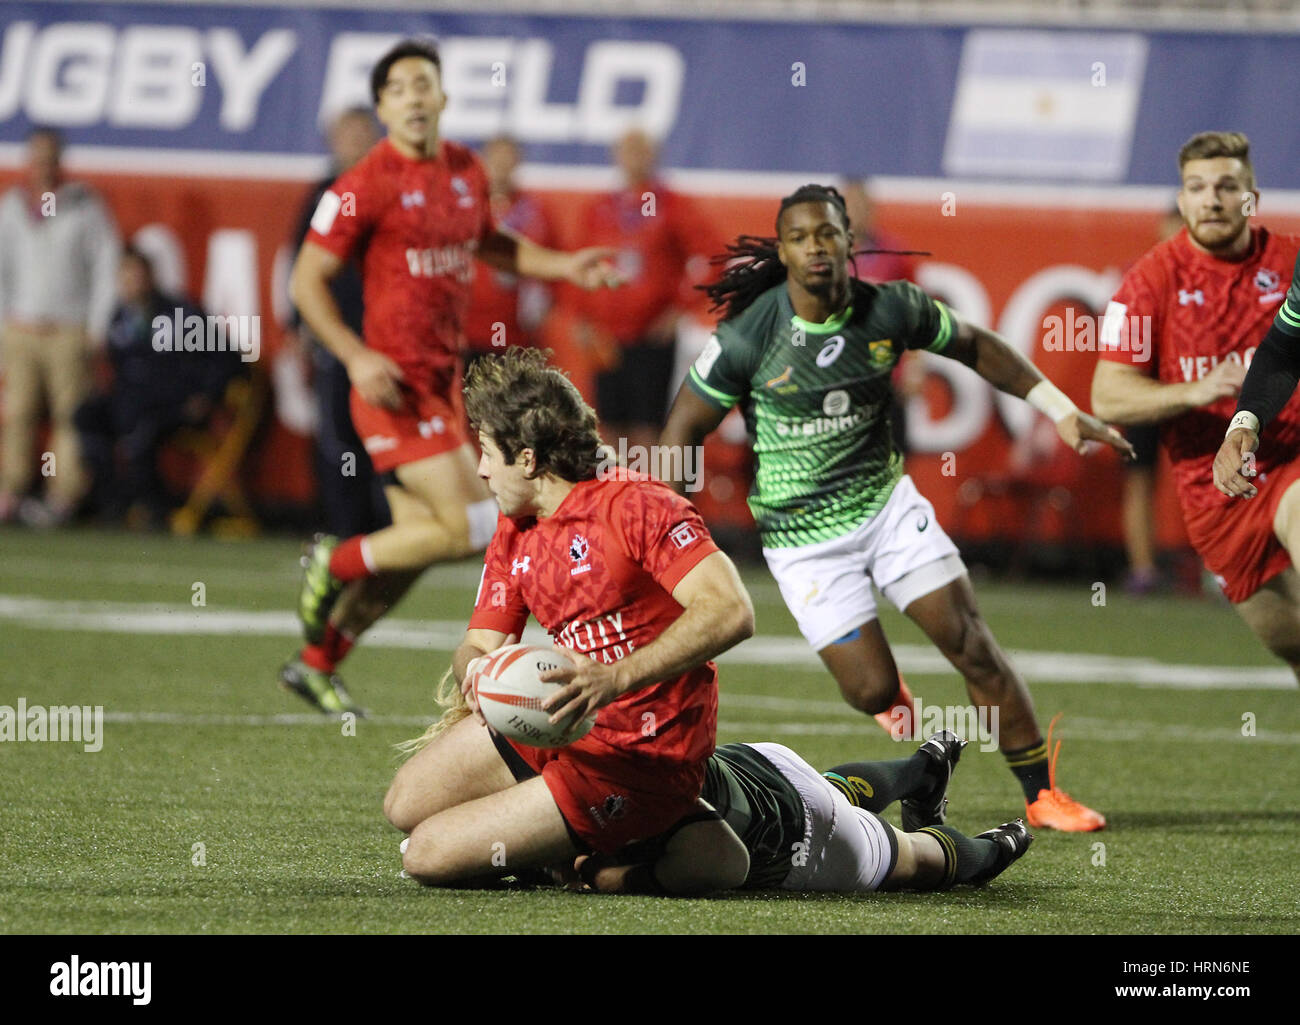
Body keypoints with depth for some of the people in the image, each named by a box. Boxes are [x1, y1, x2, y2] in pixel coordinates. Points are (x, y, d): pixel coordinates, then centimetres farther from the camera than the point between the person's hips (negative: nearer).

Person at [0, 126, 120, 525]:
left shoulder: (86, 207, 0)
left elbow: (107, 268, 0)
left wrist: (97, 329, -4)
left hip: (69, 331, -4)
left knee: (70, 415, -8)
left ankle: (64, 495, -6)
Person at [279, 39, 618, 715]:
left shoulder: (466, 171, 8)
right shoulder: (366, 187, -14)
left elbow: (489, 244, 28)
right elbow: (306, 281, -11)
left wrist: (564, 267, 14)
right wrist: (356, 356, -22)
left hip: (443, 378, 8)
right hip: (394, 381, -8)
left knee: (417, 545, 12)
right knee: (473, 525, -14)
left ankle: (316, 664, 26)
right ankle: (336, 564, 6)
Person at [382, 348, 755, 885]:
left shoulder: (635, 505, -17)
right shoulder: (512, 537, 11)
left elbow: (731, 612, -28)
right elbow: (480, 645, 11)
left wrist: (616, 678, -37)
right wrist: (477, 671, -16)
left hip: (643, 763, -9)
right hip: (563, 731, 9)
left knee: (429, 854, -13)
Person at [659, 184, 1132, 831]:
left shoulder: (891, 311, -9)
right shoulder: (747, 337, -17)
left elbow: (974, 347, 9)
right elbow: (685, 428, -7)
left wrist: (1062, 412, 7)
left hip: (886, 503, 2)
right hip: (801, 533, -2)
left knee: (972, 644, -8)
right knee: (871, 690, -8)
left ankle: (1042, 795, 3)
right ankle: (893, 701, 32)